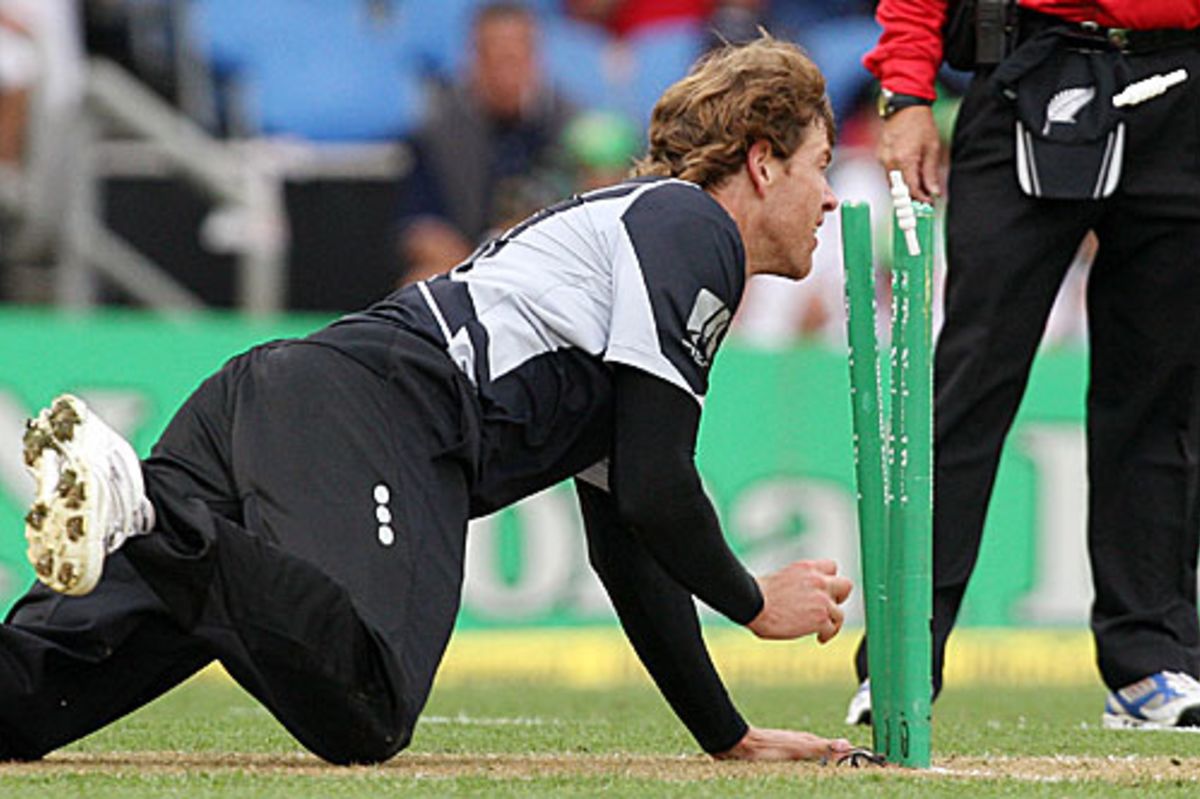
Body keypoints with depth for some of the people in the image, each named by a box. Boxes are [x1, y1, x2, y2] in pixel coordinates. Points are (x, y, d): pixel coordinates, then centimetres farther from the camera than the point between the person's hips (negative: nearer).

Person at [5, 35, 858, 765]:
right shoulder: (691, 223, 10)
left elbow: (627, 543, 39)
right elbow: (656, 493, 0)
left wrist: (730, 736, 41)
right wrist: (756, 603, 18)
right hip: (376, 410, -9)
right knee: (364, 708, -33)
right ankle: (135, 508, -40)